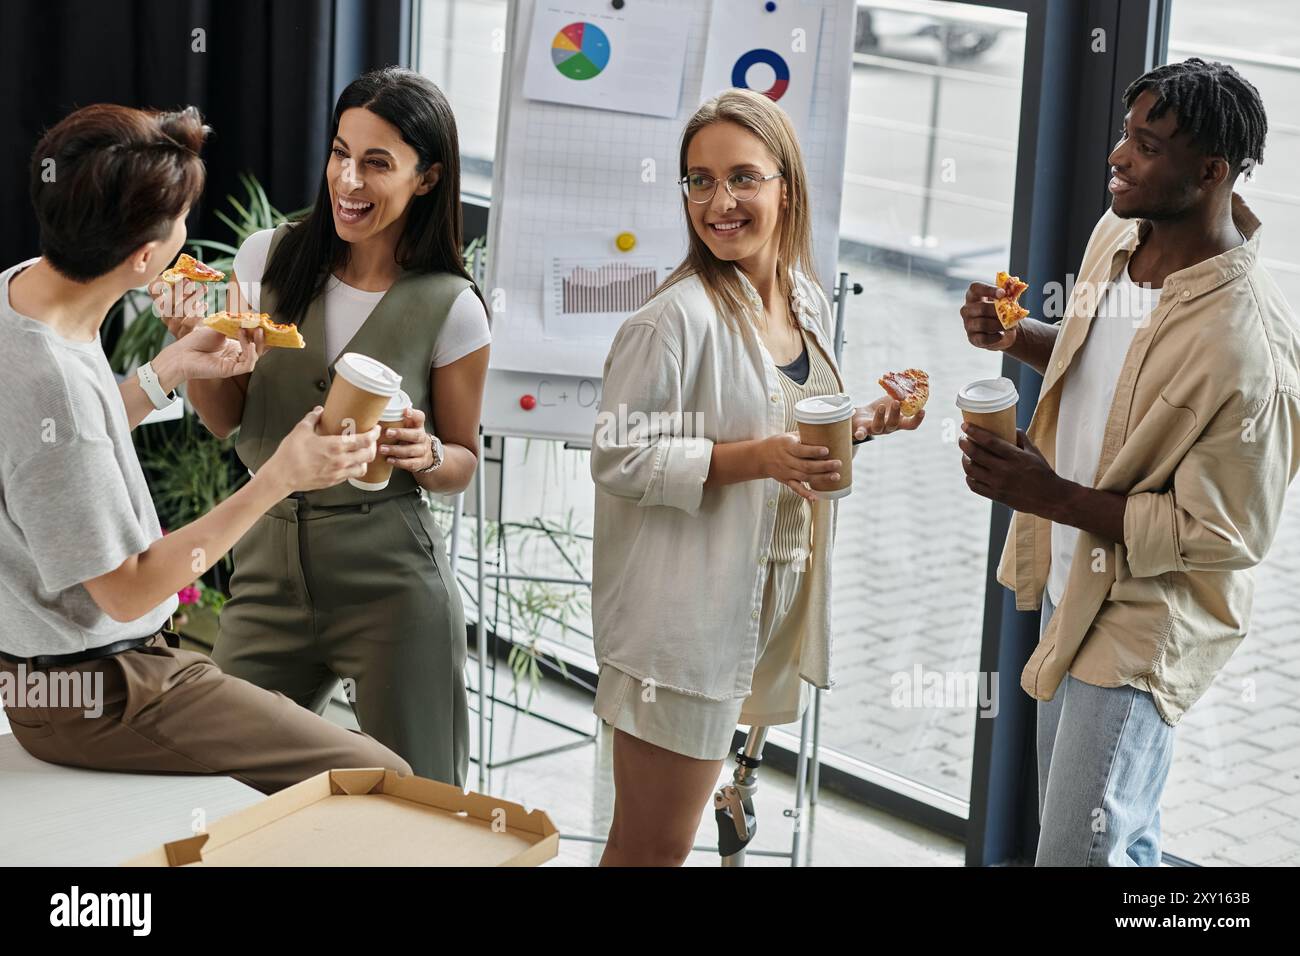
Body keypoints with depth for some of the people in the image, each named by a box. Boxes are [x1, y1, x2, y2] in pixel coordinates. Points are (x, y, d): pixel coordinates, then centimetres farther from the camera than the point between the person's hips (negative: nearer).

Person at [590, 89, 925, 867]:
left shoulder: (810, 304, 7)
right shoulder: (675, 319, -17)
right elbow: (617, 459, -18)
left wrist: (864, 424, 2)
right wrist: (752, 459, -26)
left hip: (768, 610, 7)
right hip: (682, 619, -7)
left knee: (662, 838, 19)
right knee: (651, 848, 1)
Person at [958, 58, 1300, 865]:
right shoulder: (1118, 234, -5)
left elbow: (1223, 534, -24)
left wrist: (1051, 496, -28)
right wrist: (1014, 338, -5)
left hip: (1143, 623, -8)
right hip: (1073, 585, 8)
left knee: (1078, 850, -1)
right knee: (1120, 835, 25)